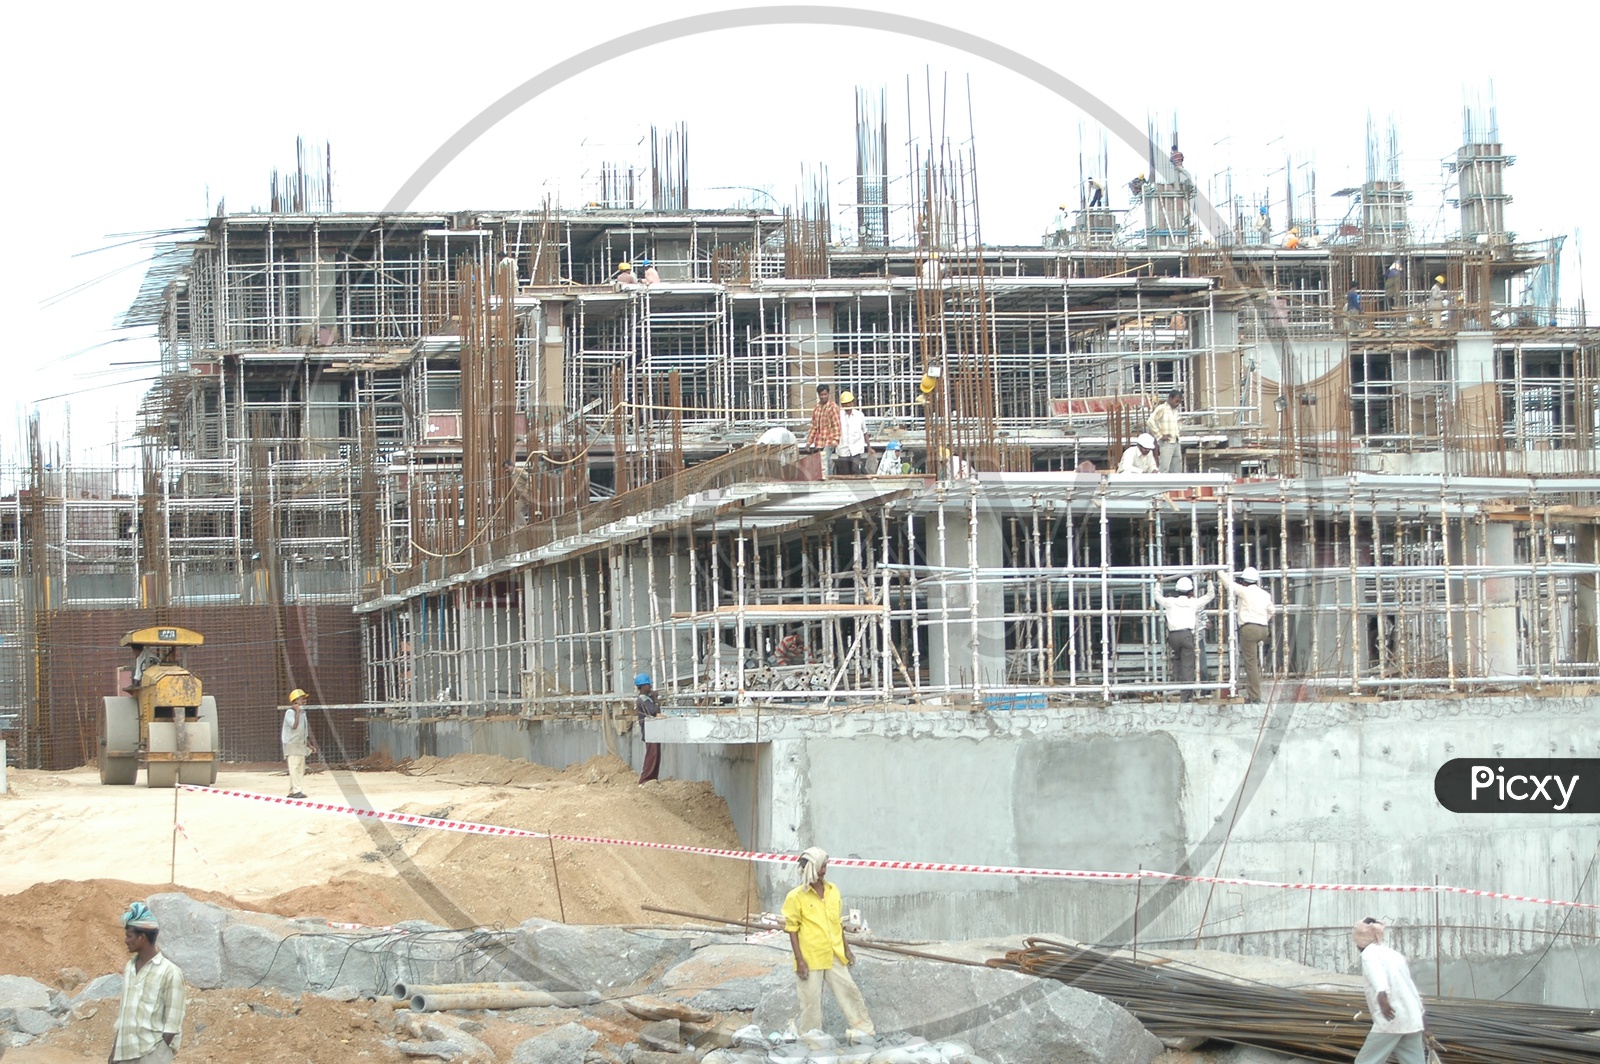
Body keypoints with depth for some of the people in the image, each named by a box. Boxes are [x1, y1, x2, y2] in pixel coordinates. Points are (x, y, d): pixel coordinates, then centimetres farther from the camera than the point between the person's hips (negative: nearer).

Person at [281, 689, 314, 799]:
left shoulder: (303, 713, 16)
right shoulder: (290, 712, -11)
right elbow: (294, 725, -27)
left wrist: (309, 745, 19)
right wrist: (297, 712, -20)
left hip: (301, 745, 9)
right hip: (291, 744, -9)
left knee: (301, 769, 8)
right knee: (294, 767, -14)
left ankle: (292, 791, 11)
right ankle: (296, 790, -18)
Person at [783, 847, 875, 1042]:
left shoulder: (832, 891, 7)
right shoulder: (796, 897, -9)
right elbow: (792, 930, -7)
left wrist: (846, 949, 15)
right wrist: (799, 960, -12)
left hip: (834, 956, 5)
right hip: (810, 958, -5)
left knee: (849, 990, 5)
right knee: (811, 1000, 0)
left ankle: (862, 1029, 13)